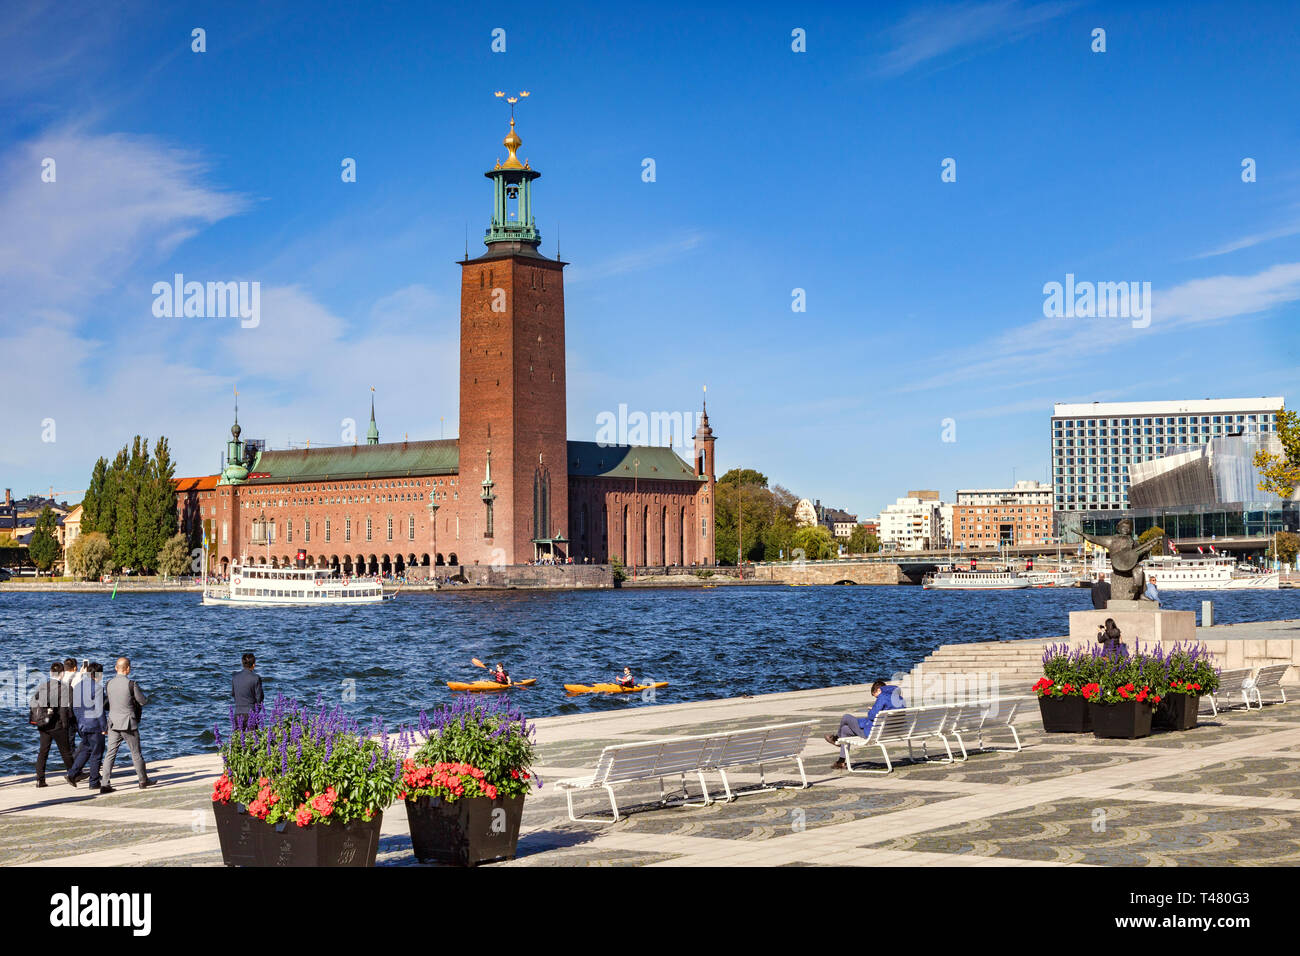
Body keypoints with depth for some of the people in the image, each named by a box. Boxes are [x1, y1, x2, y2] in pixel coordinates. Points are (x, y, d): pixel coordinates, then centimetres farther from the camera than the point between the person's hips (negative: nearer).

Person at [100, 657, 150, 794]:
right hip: (129, 724, -4)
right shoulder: (131, 684, -15)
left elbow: (106, 701, 12)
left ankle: (105, 784, -3)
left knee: (110, 754, 5)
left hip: (113, 724, 4)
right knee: (136, 753, 10)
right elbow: (143, 702, -8)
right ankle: (143, 780, 24)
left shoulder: (109, 684, 0)